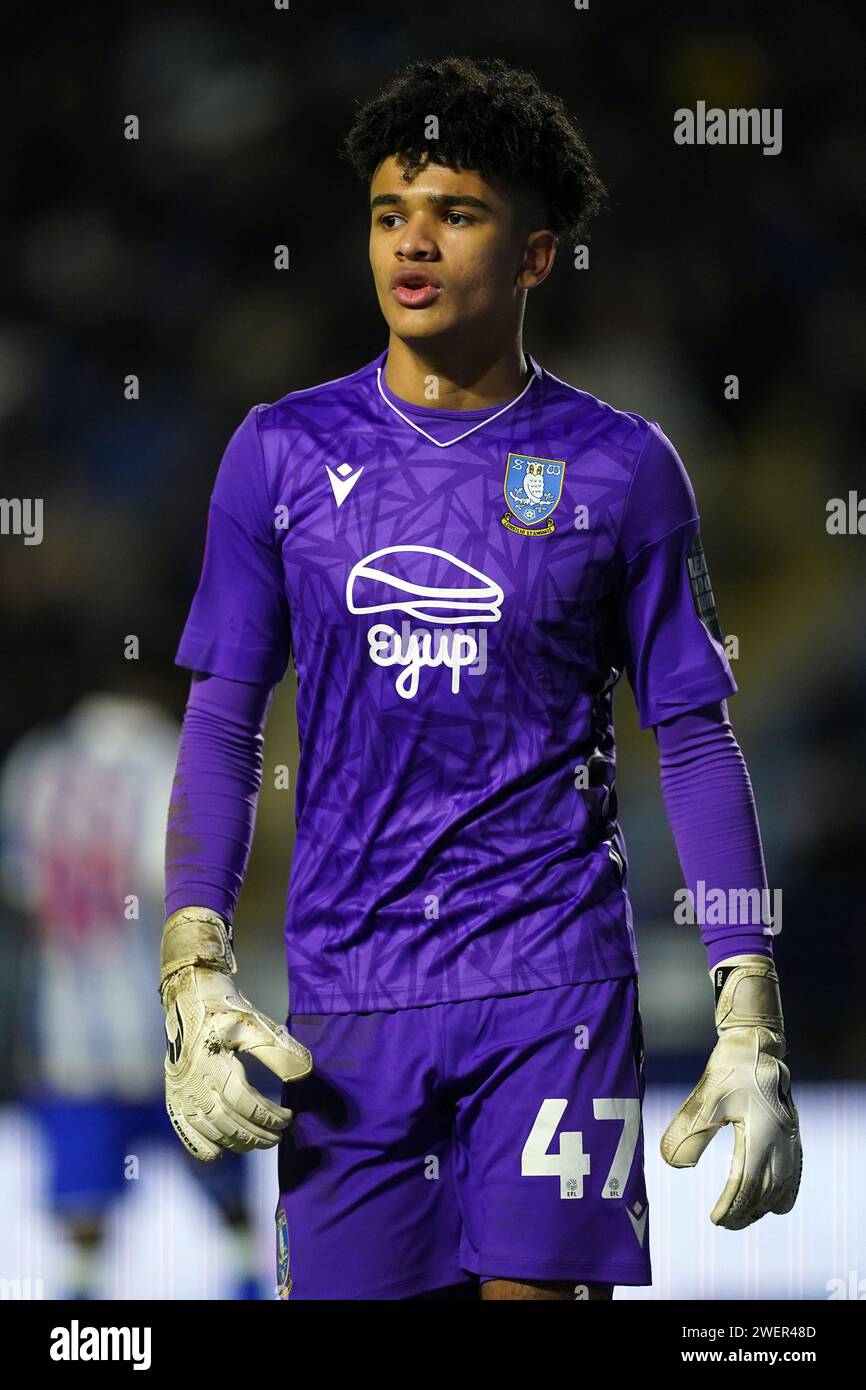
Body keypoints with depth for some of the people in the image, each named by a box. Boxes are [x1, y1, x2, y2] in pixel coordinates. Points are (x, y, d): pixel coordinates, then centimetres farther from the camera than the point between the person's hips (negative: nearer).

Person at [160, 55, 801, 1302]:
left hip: (557, 978, -1)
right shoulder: (285, 452, 8)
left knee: (544, 1288, -11)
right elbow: (222, 725, 11)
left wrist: (751, 1024, -1)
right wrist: (195, 976, -1)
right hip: (347, 997, 2)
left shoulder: (620, 468, 4)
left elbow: (697, 741, 6)